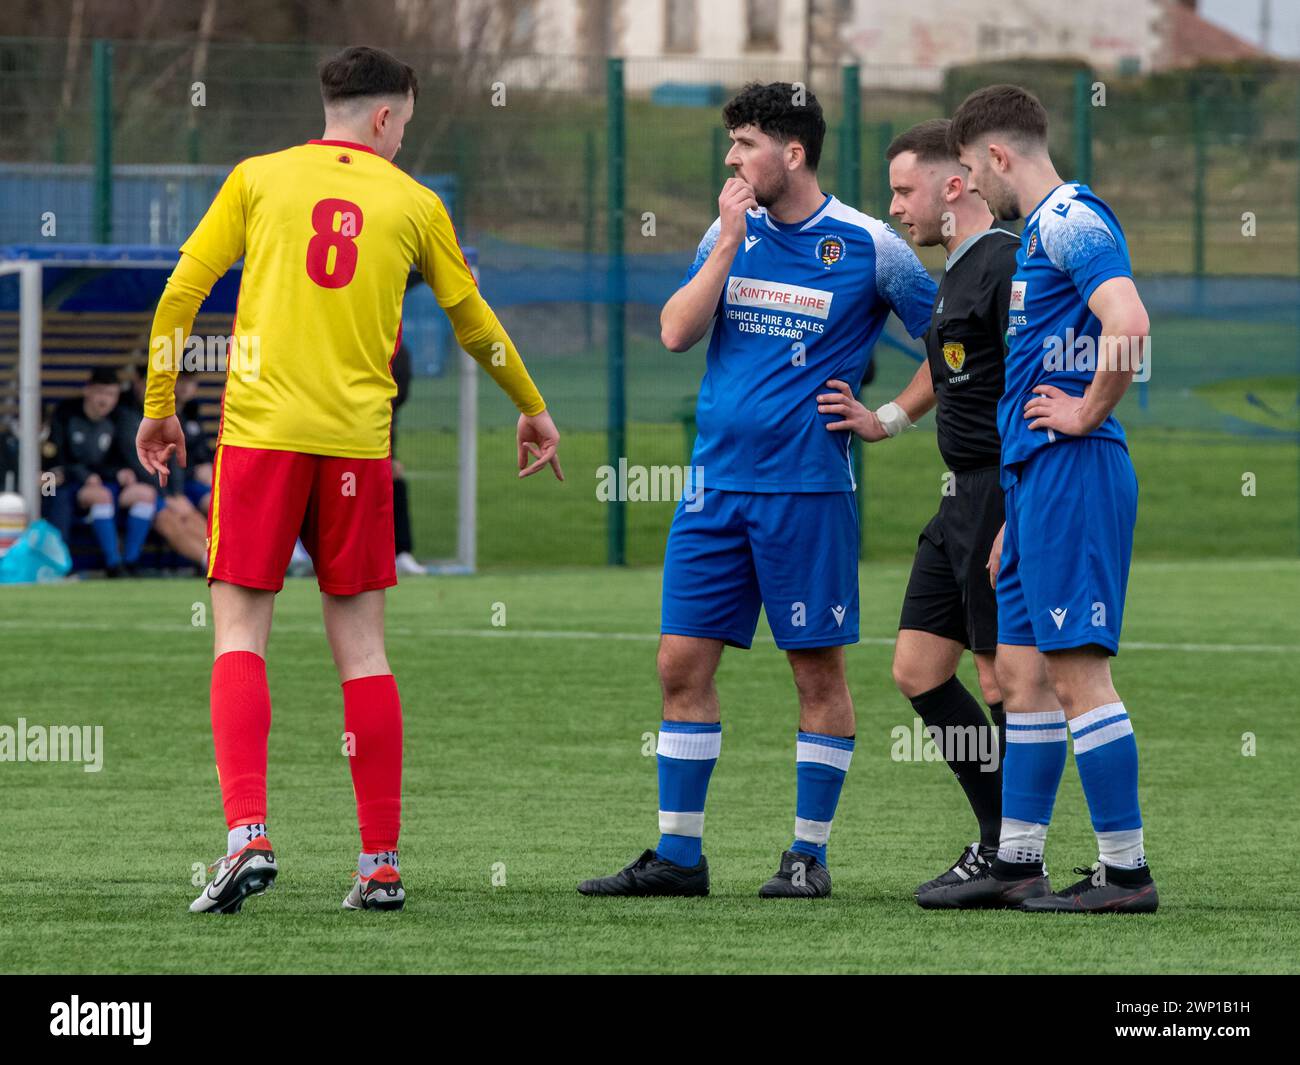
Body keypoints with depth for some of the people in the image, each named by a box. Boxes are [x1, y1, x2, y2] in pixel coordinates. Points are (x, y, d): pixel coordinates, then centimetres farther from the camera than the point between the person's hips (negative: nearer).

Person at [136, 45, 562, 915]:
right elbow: (475, 325, 19)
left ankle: (248, 834, -17)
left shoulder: (258, 179, 7)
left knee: (240, 632, 1)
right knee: (361, 644, 8)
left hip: (260, 434, -1)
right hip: (358, 444, 1)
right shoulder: (413, 204, 9)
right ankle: (382, 864, 7)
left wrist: (160, 410, 14)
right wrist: (534, 411, 34)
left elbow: (181, 294, 3)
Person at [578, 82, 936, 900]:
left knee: (819, 670, 1)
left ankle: (811, 854, 9)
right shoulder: (732, 232, 9)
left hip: (806, 485, -5)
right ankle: (679, 855, 9)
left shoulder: (868, 246, -4)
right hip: (717, 480, 5)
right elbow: (677, 333, -1)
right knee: (683, 662, 3)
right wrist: (729, 241, -7)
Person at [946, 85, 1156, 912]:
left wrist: (1088, 414, -16)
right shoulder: (1042, 230, 21)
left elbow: (1129, 325, -29)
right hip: (1038, 475, 10)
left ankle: (1126, 869, -8)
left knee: (1077, 673, -10)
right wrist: (1014, 518, 26)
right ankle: (1017, 864, 17)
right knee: (1023, 672, 12)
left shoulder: (1071, 219, -11)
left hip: (1072, 473, -10)